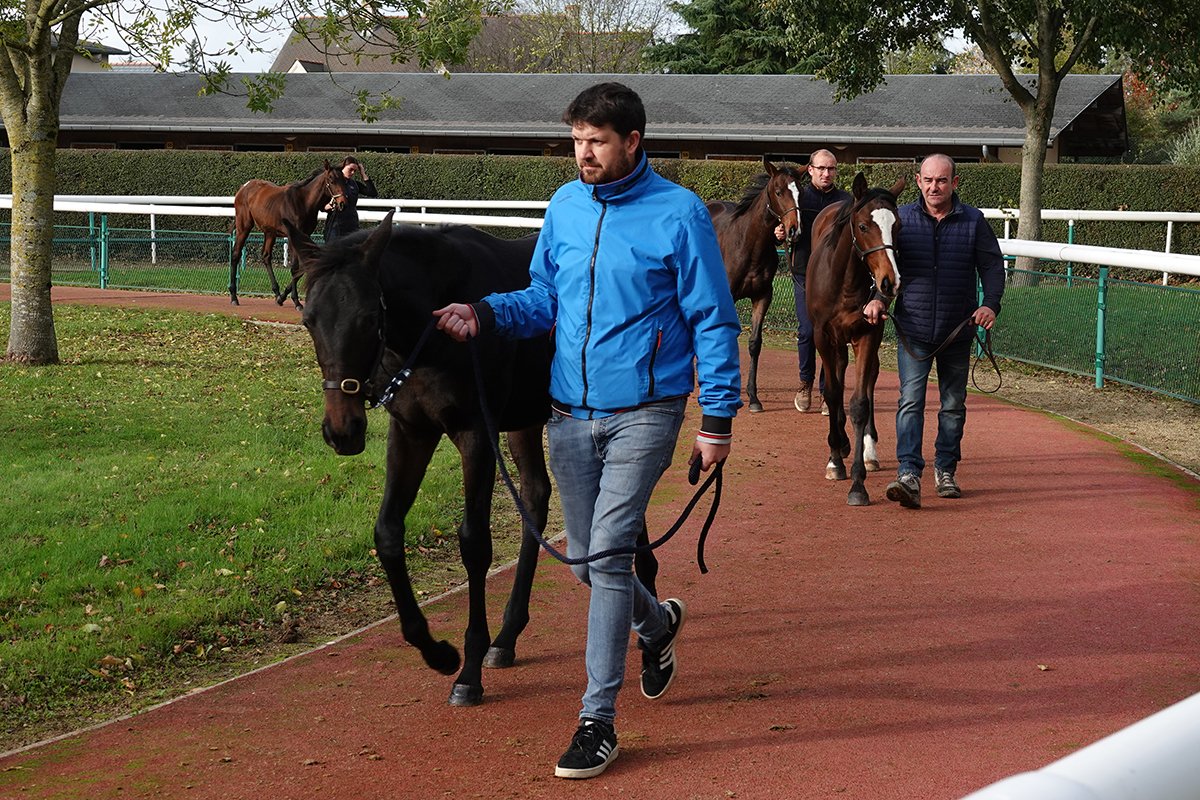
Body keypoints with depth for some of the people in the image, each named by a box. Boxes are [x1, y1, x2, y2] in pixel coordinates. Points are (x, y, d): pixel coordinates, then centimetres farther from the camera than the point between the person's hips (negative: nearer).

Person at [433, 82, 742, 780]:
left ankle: (598, 720, -4)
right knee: (585, 559, 14)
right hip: (570, 411, 6)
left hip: (643, 413, -5)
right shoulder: (565, 206, 6)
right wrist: (485, 313, -8)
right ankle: (658, 623, 46)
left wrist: (719, 418, -10)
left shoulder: (679, 213, -8)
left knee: (608, 552, -13)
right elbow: (543, 300, 12)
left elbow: (714, 322, -6)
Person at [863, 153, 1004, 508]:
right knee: (910, 400, -12)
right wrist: (876, 297, -14)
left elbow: (992, 266, 1)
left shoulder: (973, 221, 0)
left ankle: (946, 470, 25)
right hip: (913, 330, -1)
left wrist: (991, 304, -15)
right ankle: (909, 474, -18)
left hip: (957, 331, 1)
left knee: (954, 404, 12)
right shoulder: (902, 218, 1)